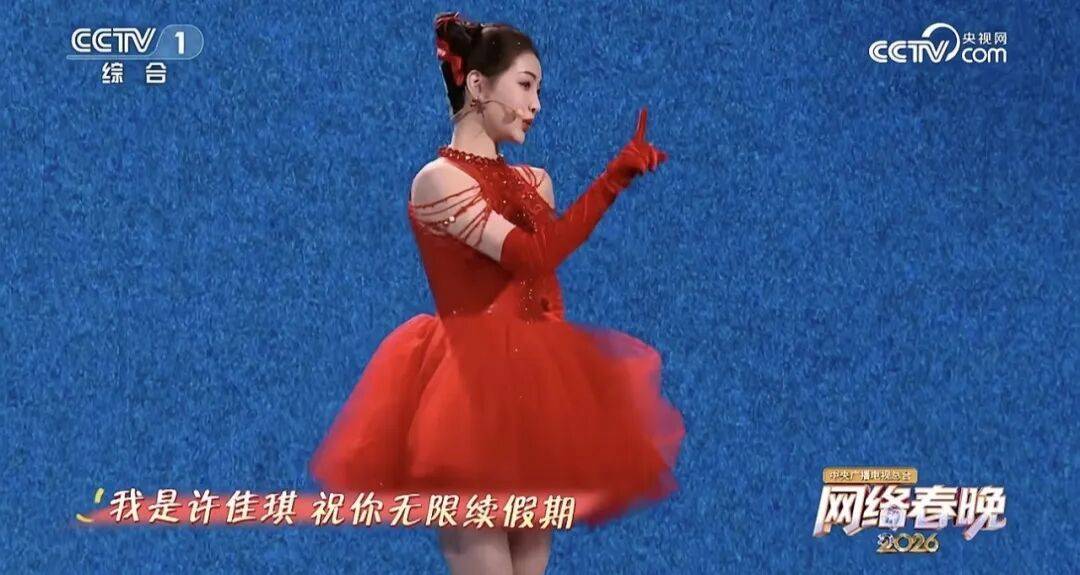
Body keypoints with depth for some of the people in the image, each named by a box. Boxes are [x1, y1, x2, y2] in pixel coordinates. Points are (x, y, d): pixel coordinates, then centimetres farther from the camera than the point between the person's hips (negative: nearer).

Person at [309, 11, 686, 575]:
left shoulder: (532, 182, 13)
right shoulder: (438, 180, -10)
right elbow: (533, 256, -19)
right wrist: (617, 176, -18)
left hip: (534, 381, 7)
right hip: (475, 384, -7)